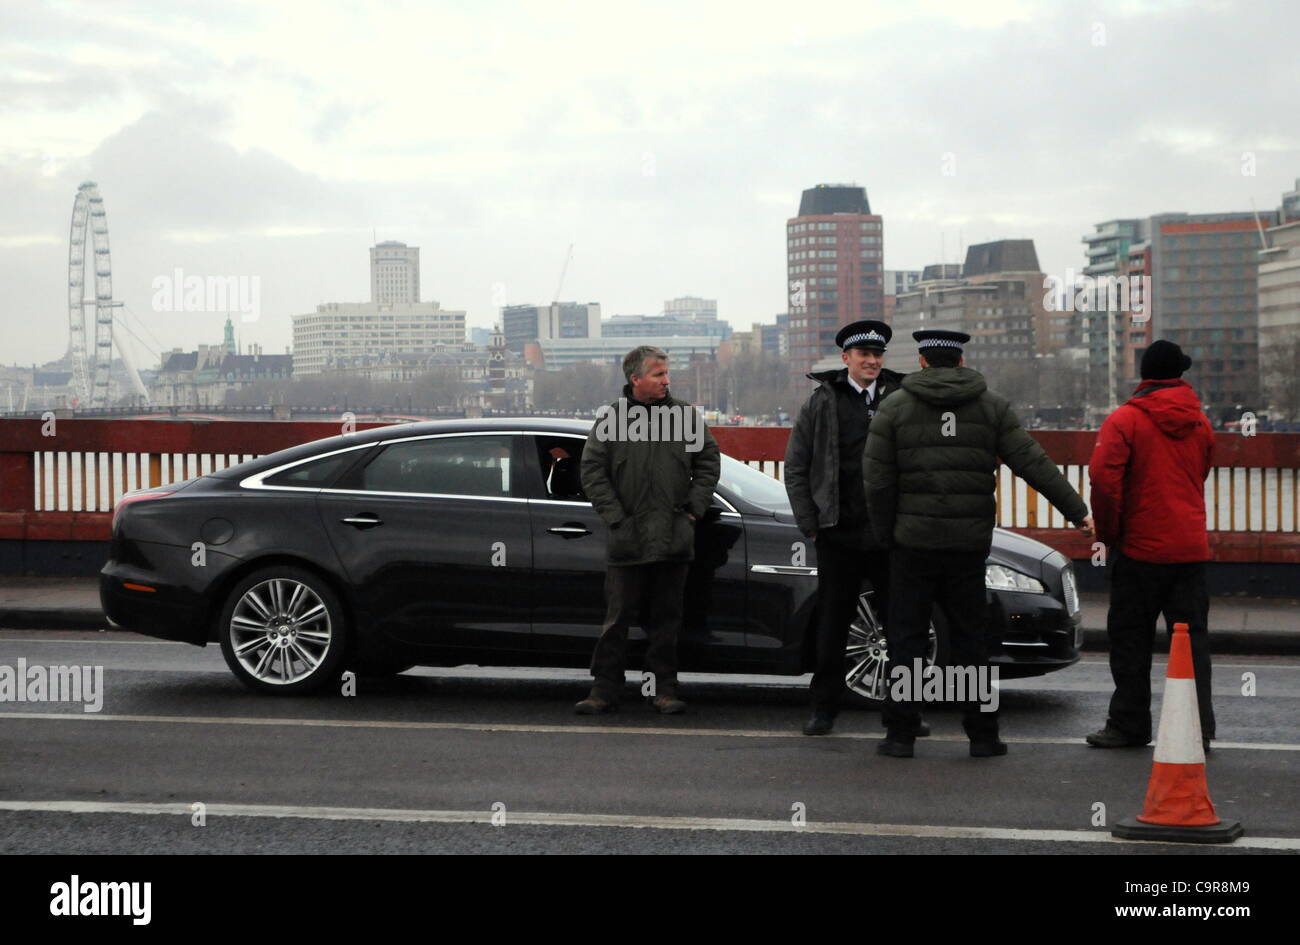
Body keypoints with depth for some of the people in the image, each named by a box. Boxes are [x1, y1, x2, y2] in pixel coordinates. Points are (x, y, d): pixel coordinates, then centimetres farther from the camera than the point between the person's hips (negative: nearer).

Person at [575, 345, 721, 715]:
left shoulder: (684, 414, 7)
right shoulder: (612, 418, 1)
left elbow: (708, 461, 12)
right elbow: (592, 471, 2)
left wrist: (694, 508, 4)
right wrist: (615, 515, -5)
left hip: (674, 538, 2)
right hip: (626, 539, -2)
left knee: (666, 618, 8)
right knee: (618, 618, 1)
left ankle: (665, 690, 14)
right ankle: (604, 690, 7)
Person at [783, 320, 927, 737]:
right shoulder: (822, 403, 5)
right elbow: (795, 468, 8)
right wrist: (811, 526, 2)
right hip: (839, 534, 0)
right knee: (832, 624, 7)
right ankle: (824, 707, 17)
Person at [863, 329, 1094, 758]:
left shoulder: (895, 407, 1)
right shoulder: (991, 405, 5)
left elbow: (877, 480, -3)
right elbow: (1034, 464, -1)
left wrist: (885, 533, 8)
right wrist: (1078, 511, 1)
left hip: (913, 542, -1)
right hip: (969, 545, 1)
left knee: (906, 638, 5)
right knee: (970, 638, 9)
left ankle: (900, 734, 5)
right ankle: (982, 734, 10)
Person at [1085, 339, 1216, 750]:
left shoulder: (1125, 420, -8)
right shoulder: (1200, 424, 10)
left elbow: (1104, 477, -18)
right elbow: (1199, 478, 16)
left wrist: (1109, 532, -7)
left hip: (1141, 547, -4)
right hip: (1191, 547, 4)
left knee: (1131, 639, 5)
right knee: (1192, 636, 7)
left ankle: (1129, 724, 9)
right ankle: (1198, 724, 4)